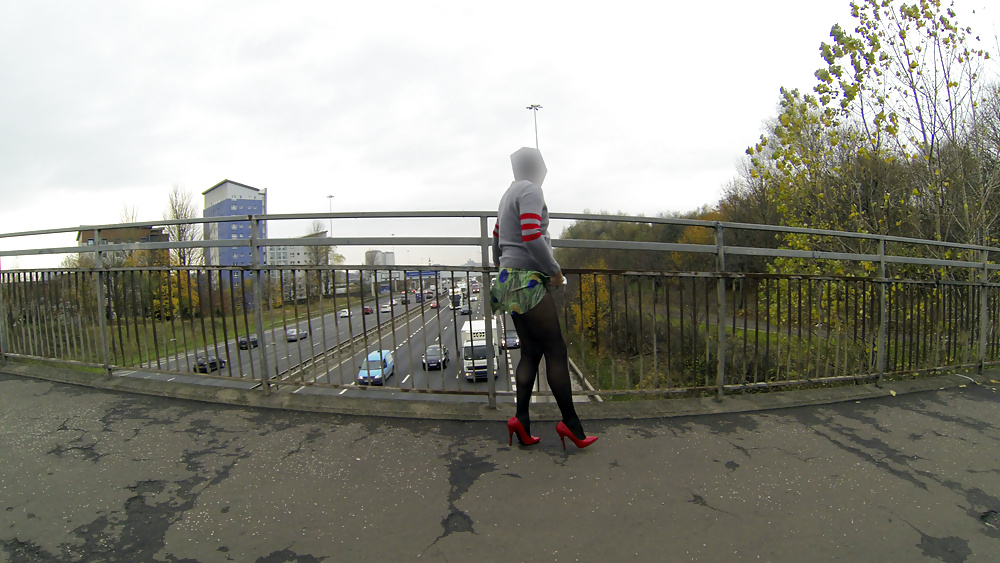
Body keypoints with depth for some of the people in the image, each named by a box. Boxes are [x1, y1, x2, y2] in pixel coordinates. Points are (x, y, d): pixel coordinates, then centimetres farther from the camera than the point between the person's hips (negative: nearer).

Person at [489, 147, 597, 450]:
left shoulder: (508, 195, 19)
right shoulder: (531, 191, -9)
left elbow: (497, 239, 26)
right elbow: (532, 237, -22)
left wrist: (500, 266, 40)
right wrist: (555, 270, -11)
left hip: (510, 280, 9)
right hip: (528, 280, -9)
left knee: (531, 351, 9)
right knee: (556, 350, -5)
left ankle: (521, 420, 6)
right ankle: (570, 423, 0)